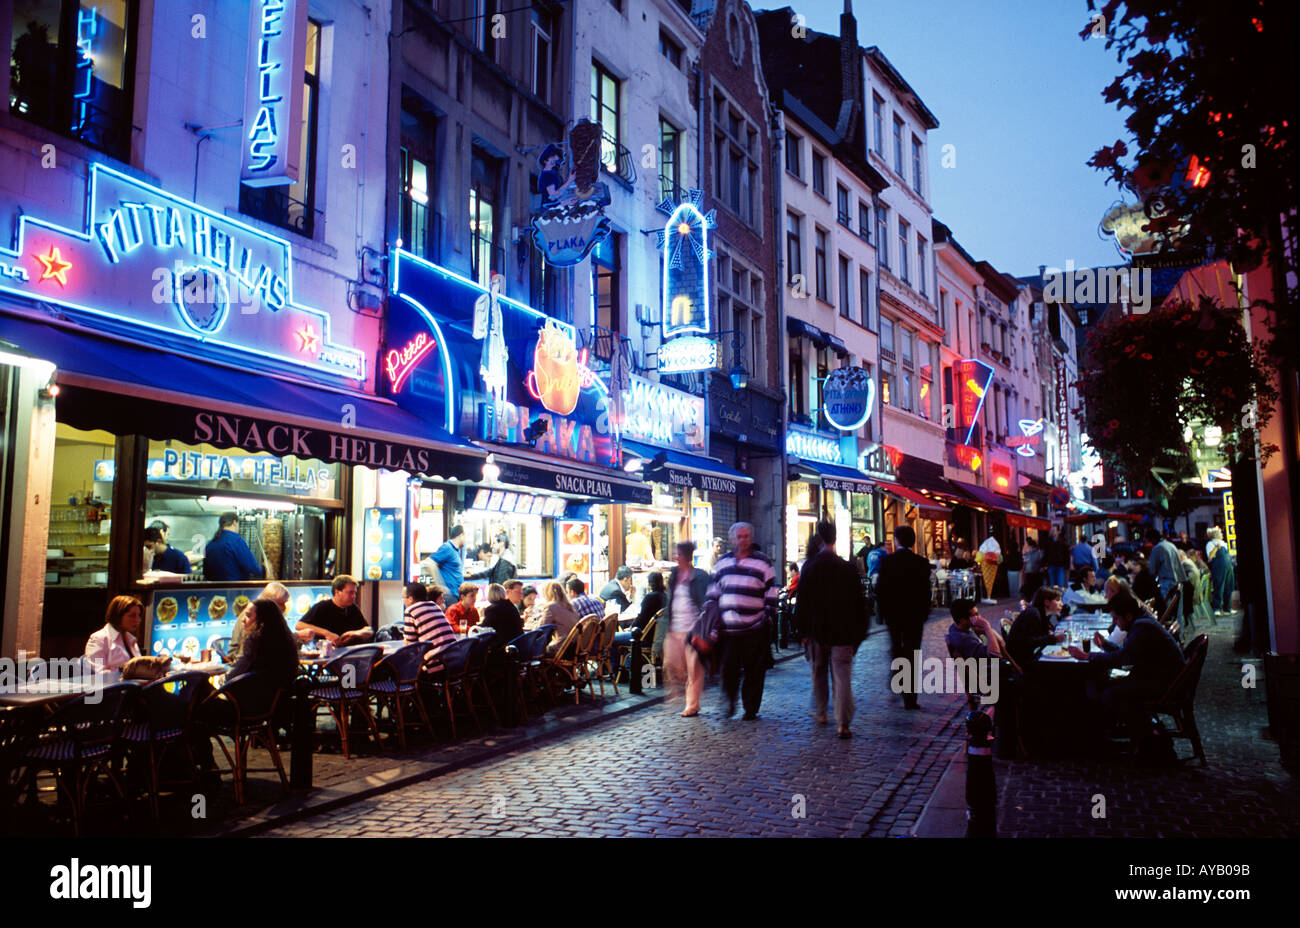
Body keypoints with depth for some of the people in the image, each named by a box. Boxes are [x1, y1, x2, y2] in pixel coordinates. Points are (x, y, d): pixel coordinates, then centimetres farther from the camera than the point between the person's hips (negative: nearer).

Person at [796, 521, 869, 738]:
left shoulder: (809, 567, -6)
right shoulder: (848, 568, -3)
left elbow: (803, 601, -5)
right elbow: (859, 603, 2)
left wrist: (803, 630, 3)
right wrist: (858, 634, 10)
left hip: (817, 630, 0)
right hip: (843, 632, 0)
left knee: (818, 672, 19)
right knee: (842, 677, -1)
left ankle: (820, 713, 31)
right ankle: (843, 723, -9)